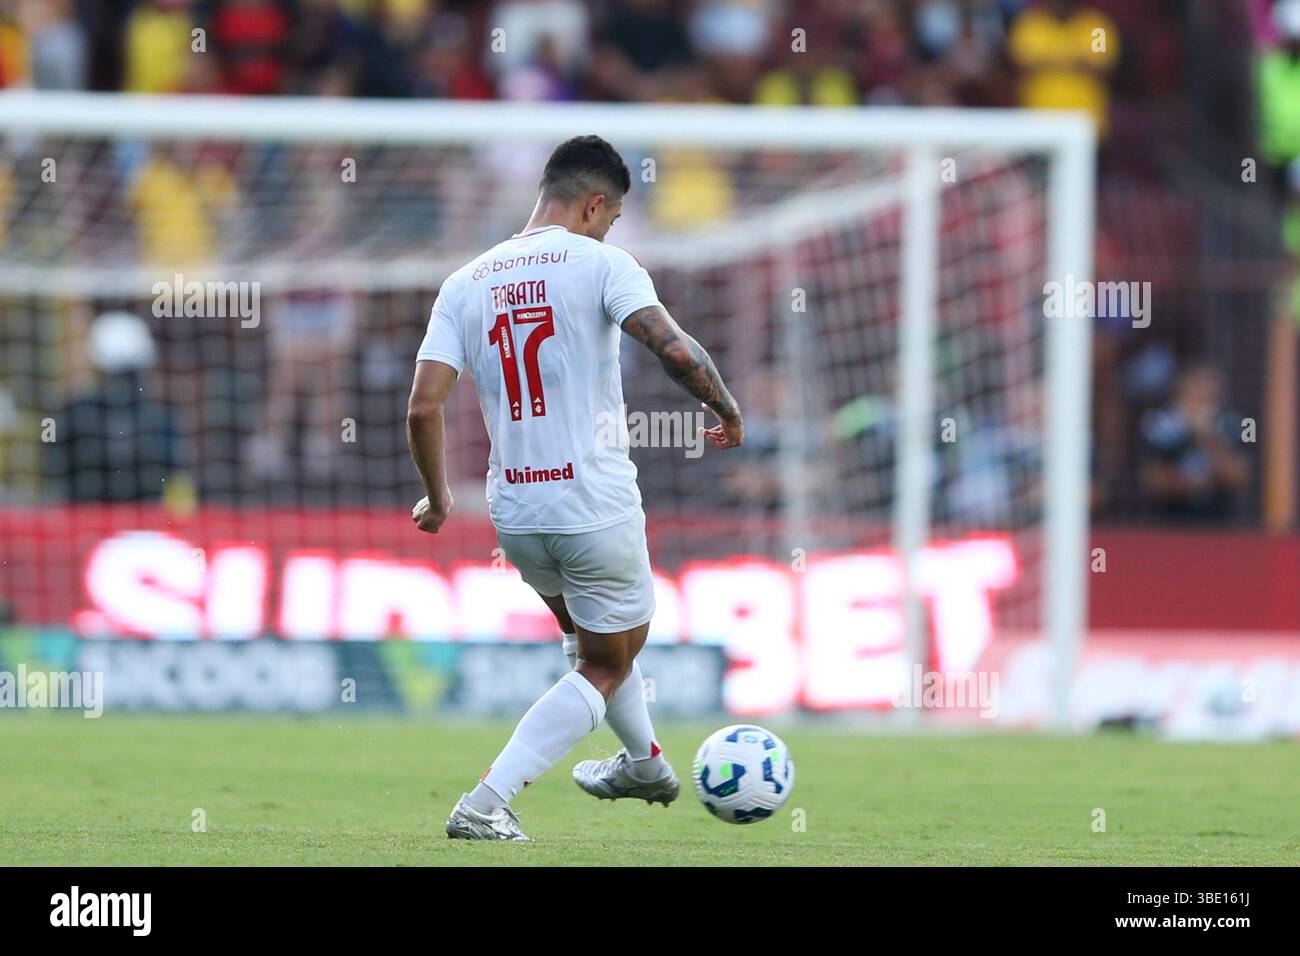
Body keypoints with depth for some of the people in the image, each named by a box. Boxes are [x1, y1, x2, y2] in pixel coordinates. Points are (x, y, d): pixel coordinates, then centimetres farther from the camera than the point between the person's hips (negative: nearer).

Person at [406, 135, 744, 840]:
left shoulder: (465, 284, 5)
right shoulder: (598, 263, -8)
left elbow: (422, 408, -2)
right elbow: (675, 349, -21)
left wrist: (437, 500, 13)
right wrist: (728, 410, -2)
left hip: (515, 516, 5)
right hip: (599, 510, -5)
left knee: (592, 634, 32)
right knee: (604, 669, 10)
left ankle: (645, 763, 50)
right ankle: (485, 804, -5)